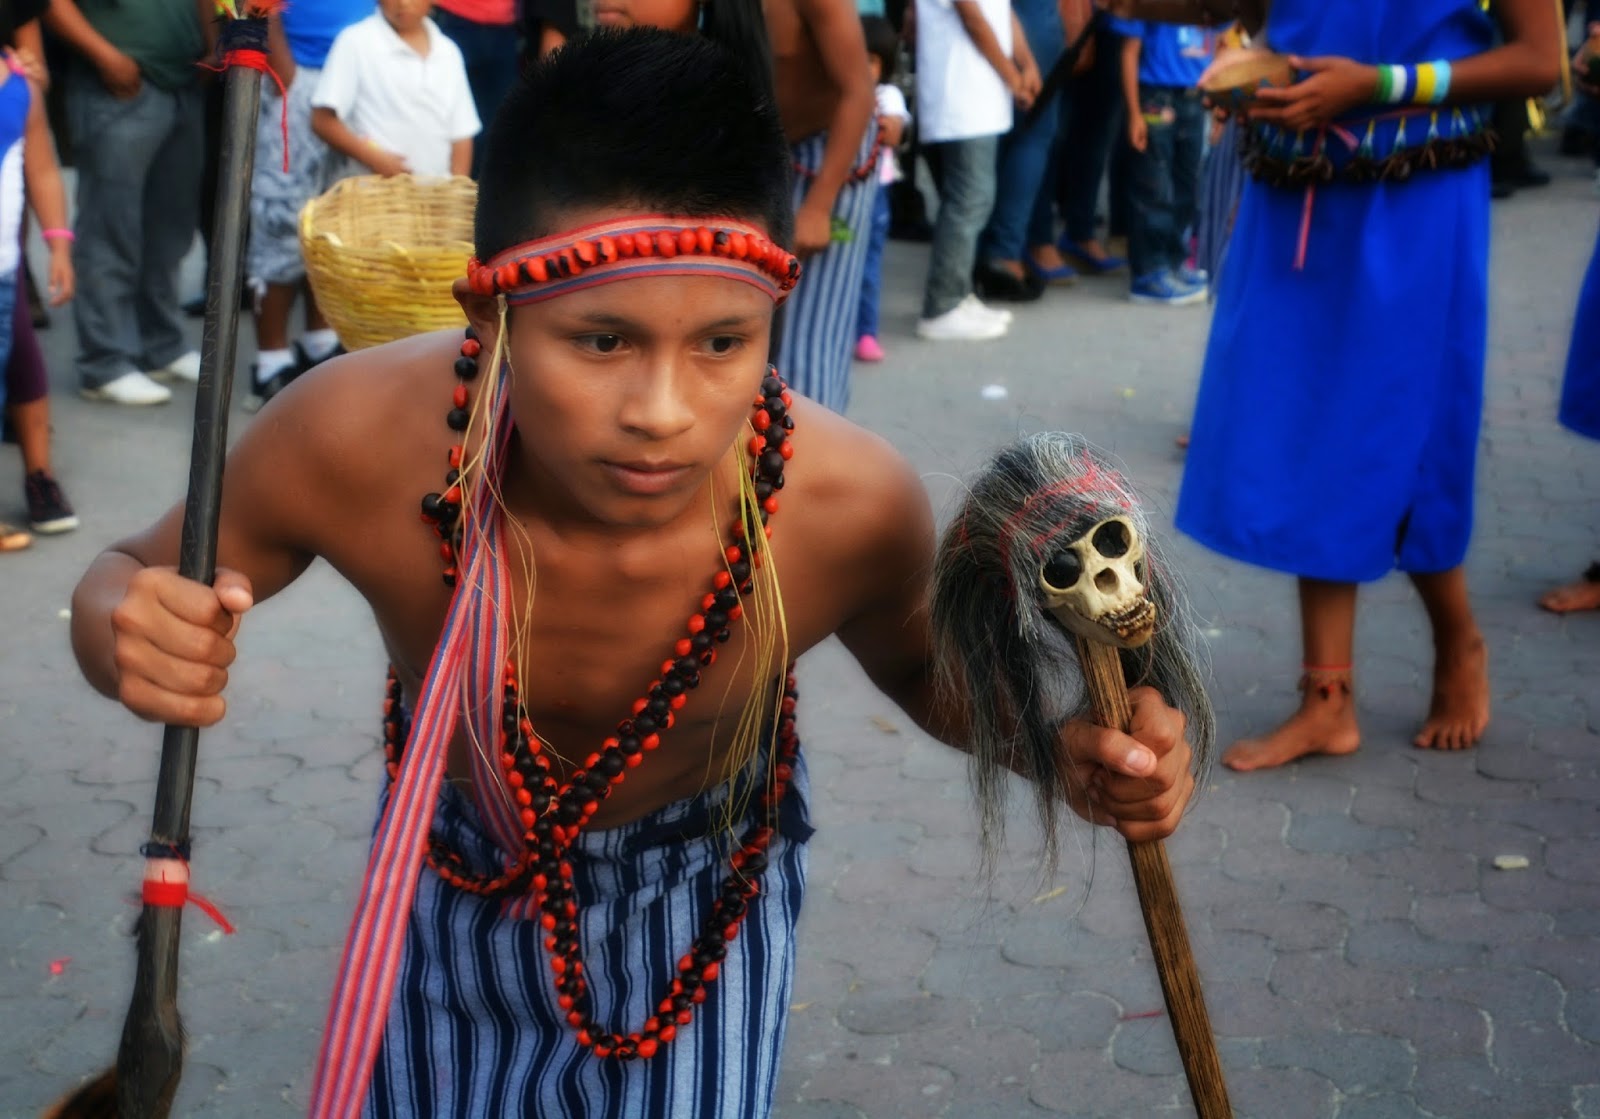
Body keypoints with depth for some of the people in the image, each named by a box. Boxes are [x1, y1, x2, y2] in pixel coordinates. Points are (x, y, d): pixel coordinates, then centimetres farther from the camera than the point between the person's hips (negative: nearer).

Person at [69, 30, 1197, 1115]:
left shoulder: (855, 505, -34)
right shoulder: (355, 442, -36)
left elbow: (921, 668, -9)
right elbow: (123, 575, -16)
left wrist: (1064, 740, -30)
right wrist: (127, 627, -41)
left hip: (703, 884, -1)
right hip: (456, 873, 1)